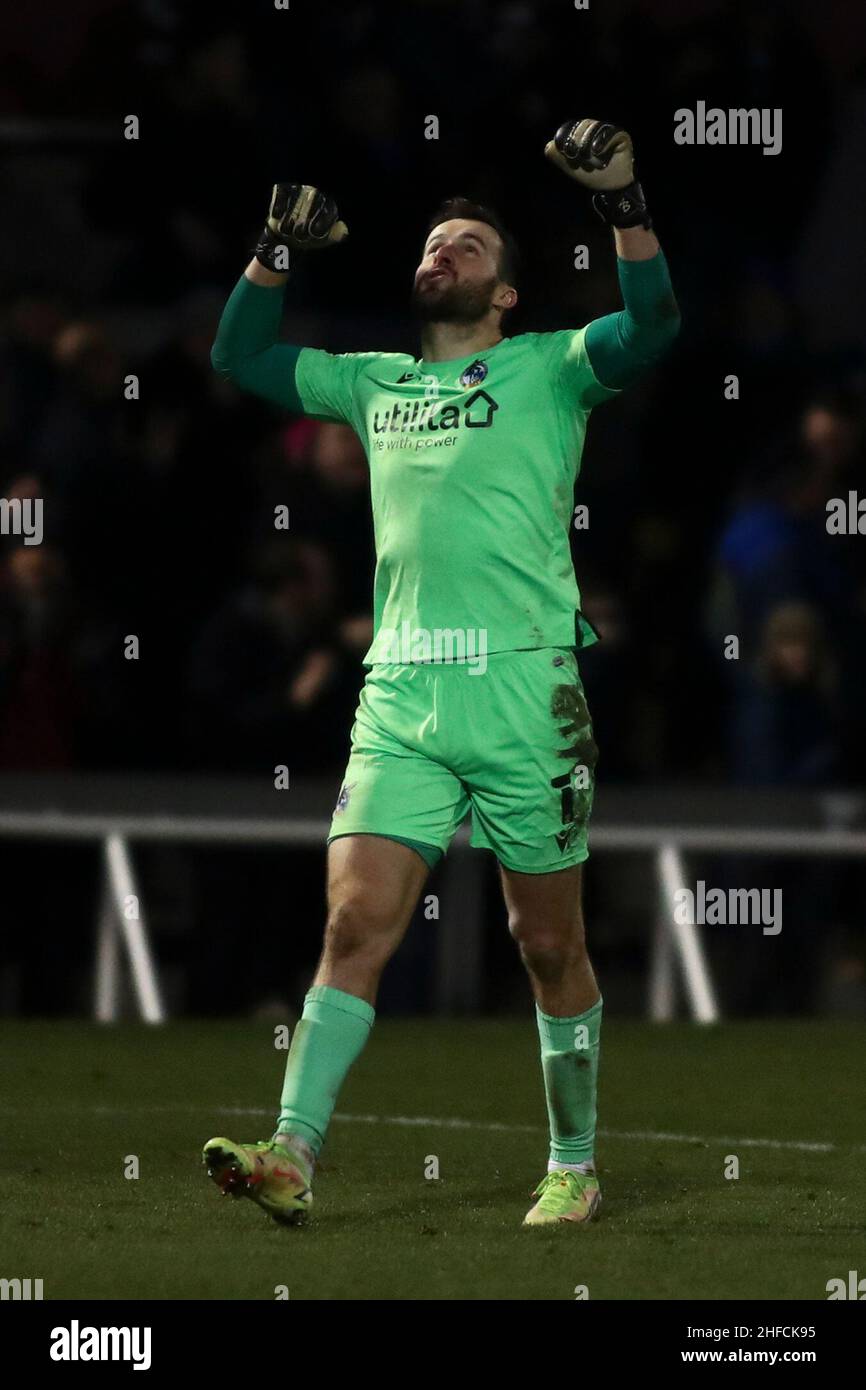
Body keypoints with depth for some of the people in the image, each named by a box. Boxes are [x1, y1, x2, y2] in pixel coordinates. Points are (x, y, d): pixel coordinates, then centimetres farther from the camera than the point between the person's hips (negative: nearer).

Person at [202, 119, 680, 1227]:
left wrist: (622, 204, -18)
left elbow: (649, 328, -10)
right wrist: (280, 248, 20)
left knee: (548, 945, 5)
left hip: (525, 688, -3)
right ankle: (291, 1158, -15)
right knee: (355, 925, -9)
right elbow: (241, 357, 29)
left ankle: (574, 1166, 17)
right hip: (399, 692, 3)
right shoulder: (375, 384, 20)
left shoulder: (547, 369, 7)